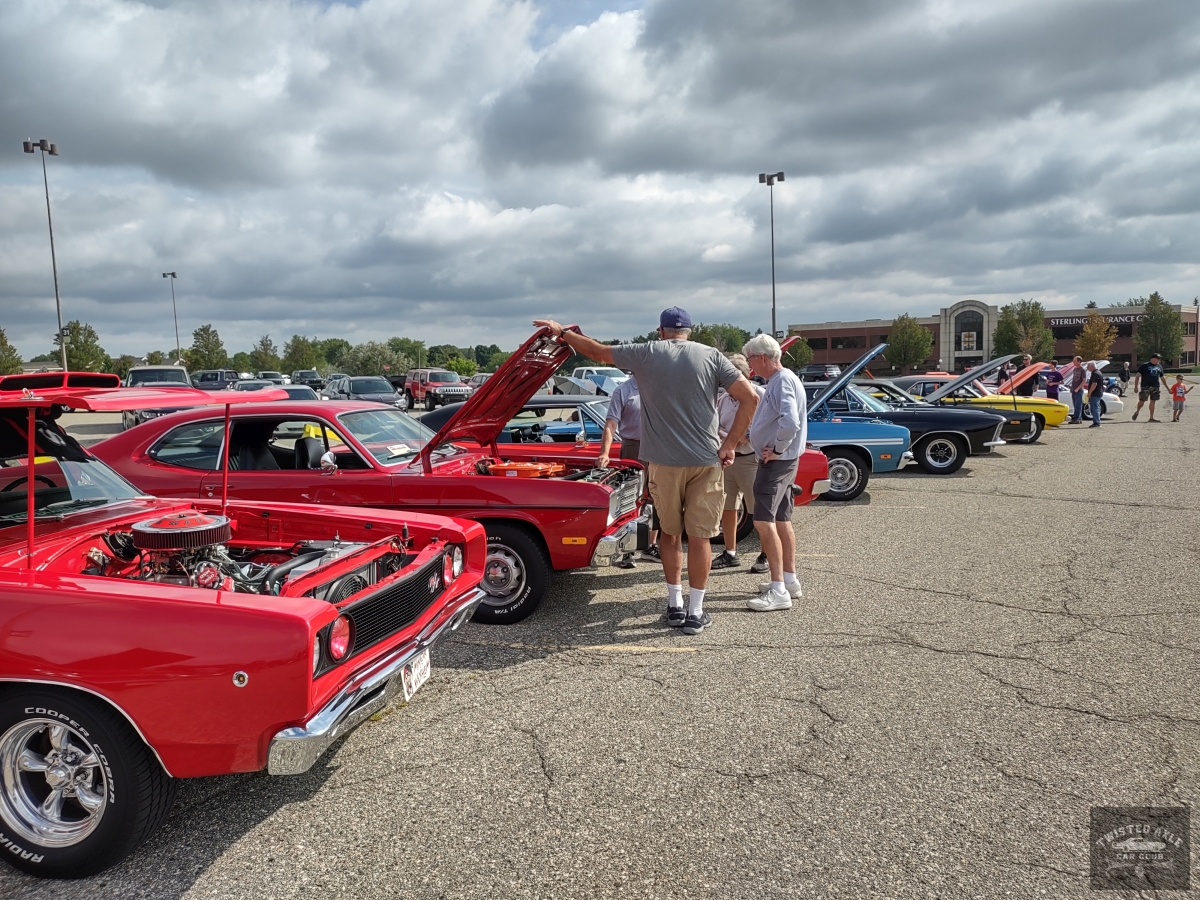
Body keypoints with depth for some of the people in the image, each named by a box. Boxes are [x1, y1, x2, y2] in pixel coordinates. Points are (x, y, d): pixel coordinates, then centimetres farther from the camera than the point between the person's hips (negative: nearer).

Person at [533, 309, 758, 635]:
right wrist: (729, 445, -2)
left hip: (664, 461, 0)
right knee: (699, 537, 6)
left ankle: (675, 605, 22)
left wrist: (562, 332, 26)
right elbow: (749, 397, -6)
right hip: (706, 461, 0)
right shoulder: (711, 356, 2)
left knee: (669, 533, 17)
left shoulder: (646, 353, 1)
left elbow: (597, 351, 11)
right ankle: (695, 613, 12)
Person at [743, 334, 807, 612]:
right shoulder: (778, 380, 14)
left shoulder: (783, 381, -18)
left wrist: (777, 449, -20)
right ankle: (790, 581, 25)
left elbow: (790, 423, -32)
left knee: (764, 522, -13)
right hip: (779, 461, 11)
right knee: (781, 520, 16)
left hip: (776, 462, -11)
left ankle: (779, 591, -11)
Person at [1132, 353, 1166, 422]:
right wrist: (1136, 386, -11)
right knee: (1142, 400, -8)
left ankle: (1151, 418, 9)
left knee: (1153, 402, 4)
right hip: (1145, 386, -5)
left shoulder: (1159, 367, 16)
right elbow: (1137, 376, -4)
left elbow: (1162, 378, 24)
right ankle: (1137, 411, 19)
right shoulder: (1144, 366, -1)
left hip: (1155, 387, 5)